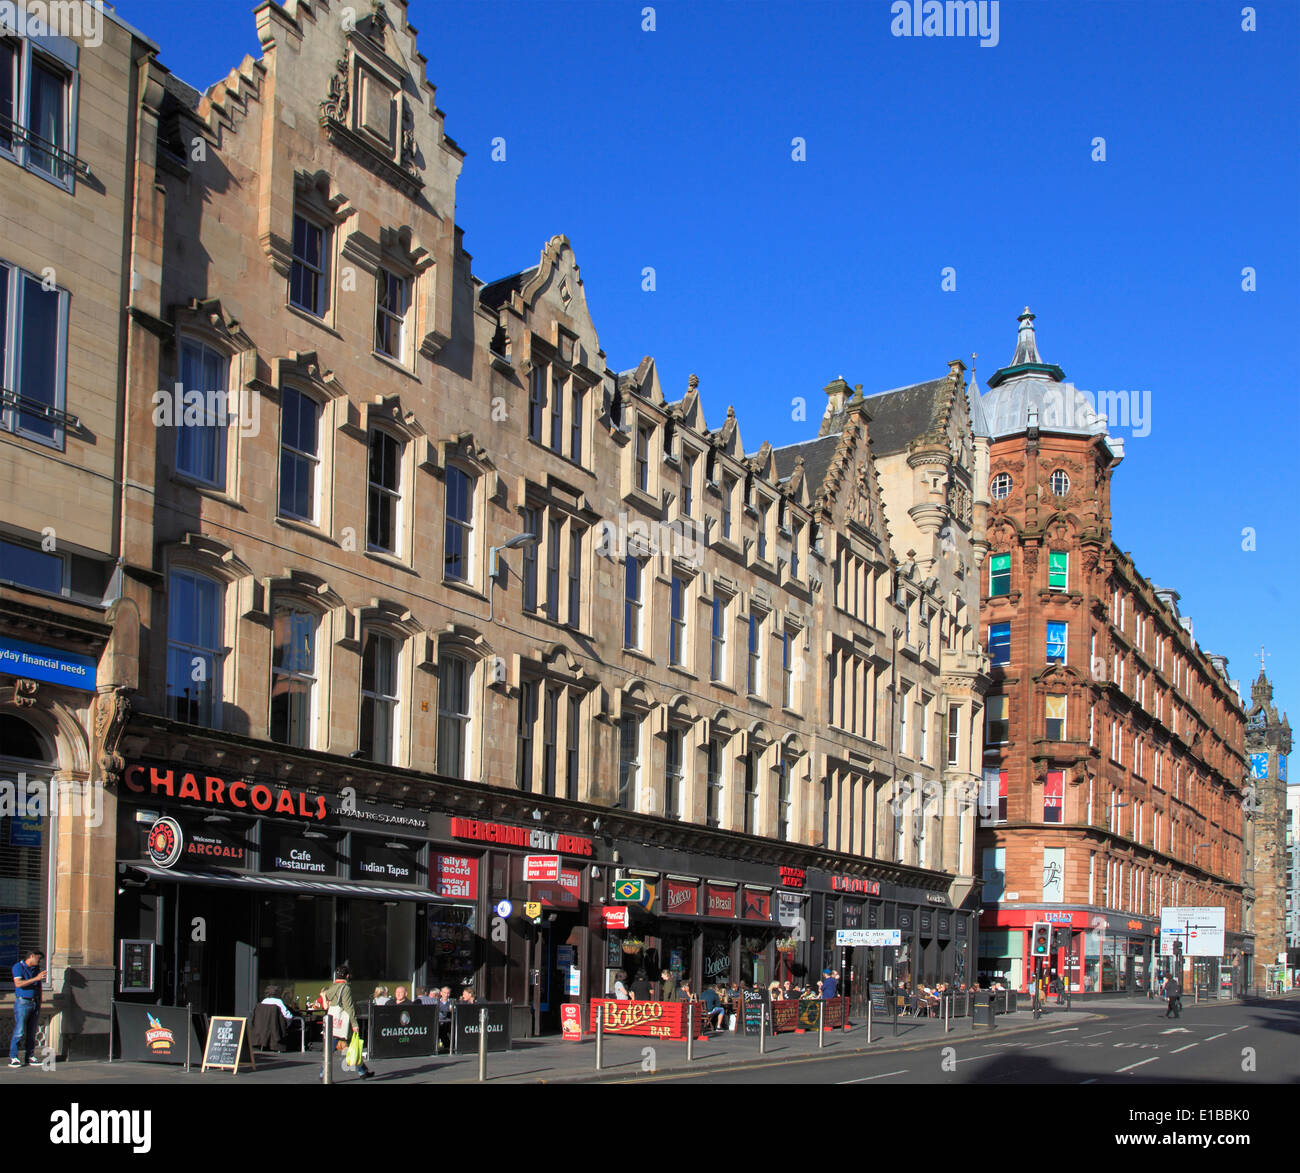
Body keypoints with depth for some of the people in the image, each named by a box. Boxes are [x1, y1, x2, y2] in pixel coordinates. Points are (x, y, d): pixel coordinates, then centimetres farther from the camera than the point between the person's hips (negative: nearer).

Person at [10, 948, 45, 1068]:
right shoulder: (18, 966, -4)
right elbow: (18, 983, -19)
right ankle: (13, 1058, -6)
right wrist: (36, 978, -24)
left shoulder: (36, 968, 16)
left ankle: (29, 1057, 9)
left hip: (35, 1003, 6)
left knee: (32, 1032, 5)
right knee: (19, 1032, -10)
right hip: (22, 1003, -6)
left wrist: (39, 1004, 17)